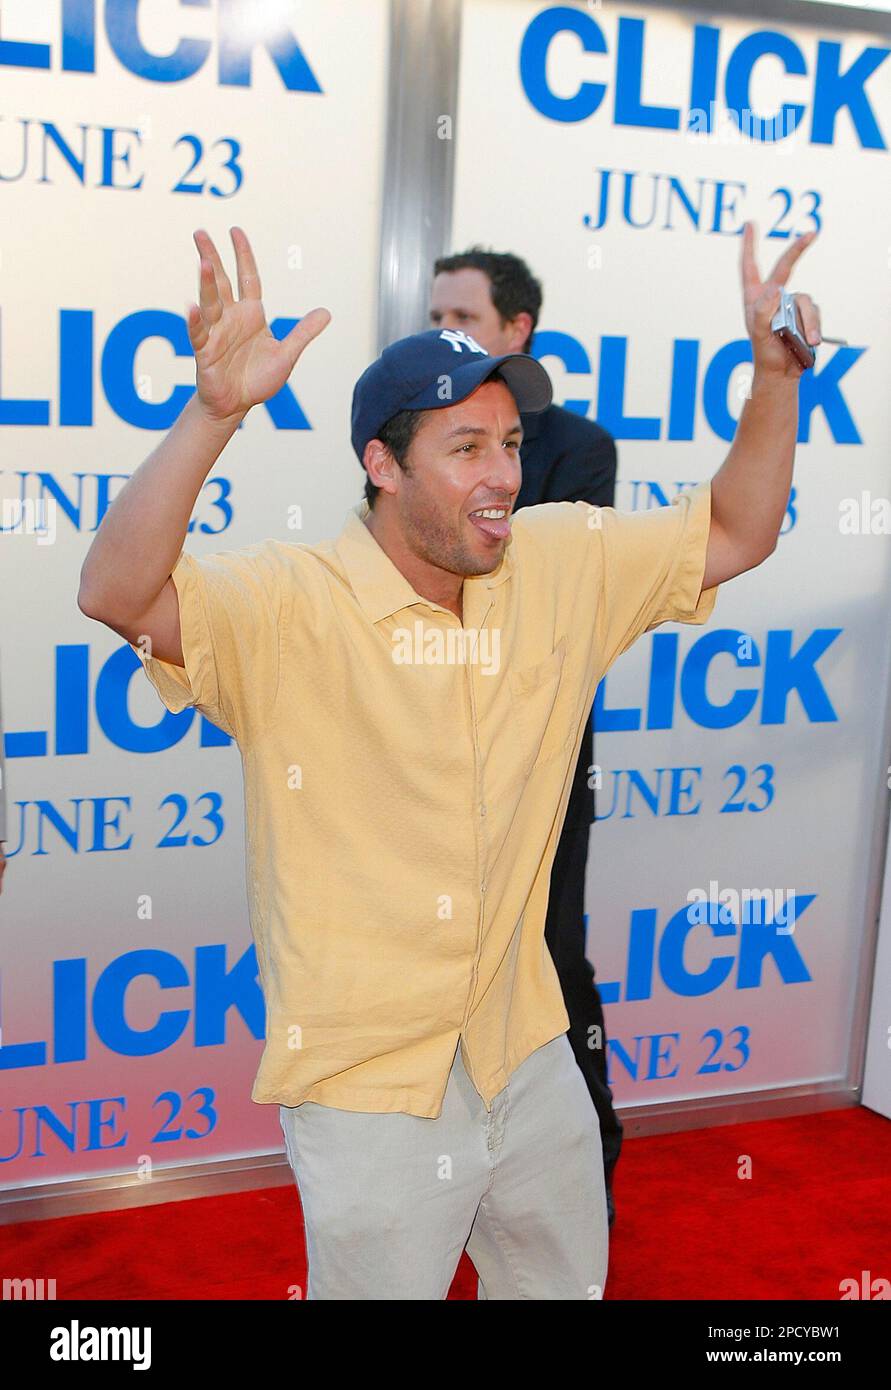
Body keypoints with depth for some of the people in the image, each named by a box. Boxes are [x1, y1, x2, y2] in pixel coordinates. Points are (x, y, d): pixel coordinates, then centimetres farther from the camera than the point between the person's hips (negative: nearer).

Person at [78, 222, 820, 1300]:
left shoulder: (563, 564, -2)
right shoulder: (290, 605, -19)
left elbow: (735, 533, 6)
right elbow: (118, 596, -34)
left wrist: (776, 371, -7)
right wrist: (215, 411, -46)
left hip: (526, 1057, 6)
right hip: (365, 1081, -5)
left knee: (569, 1281, 26)